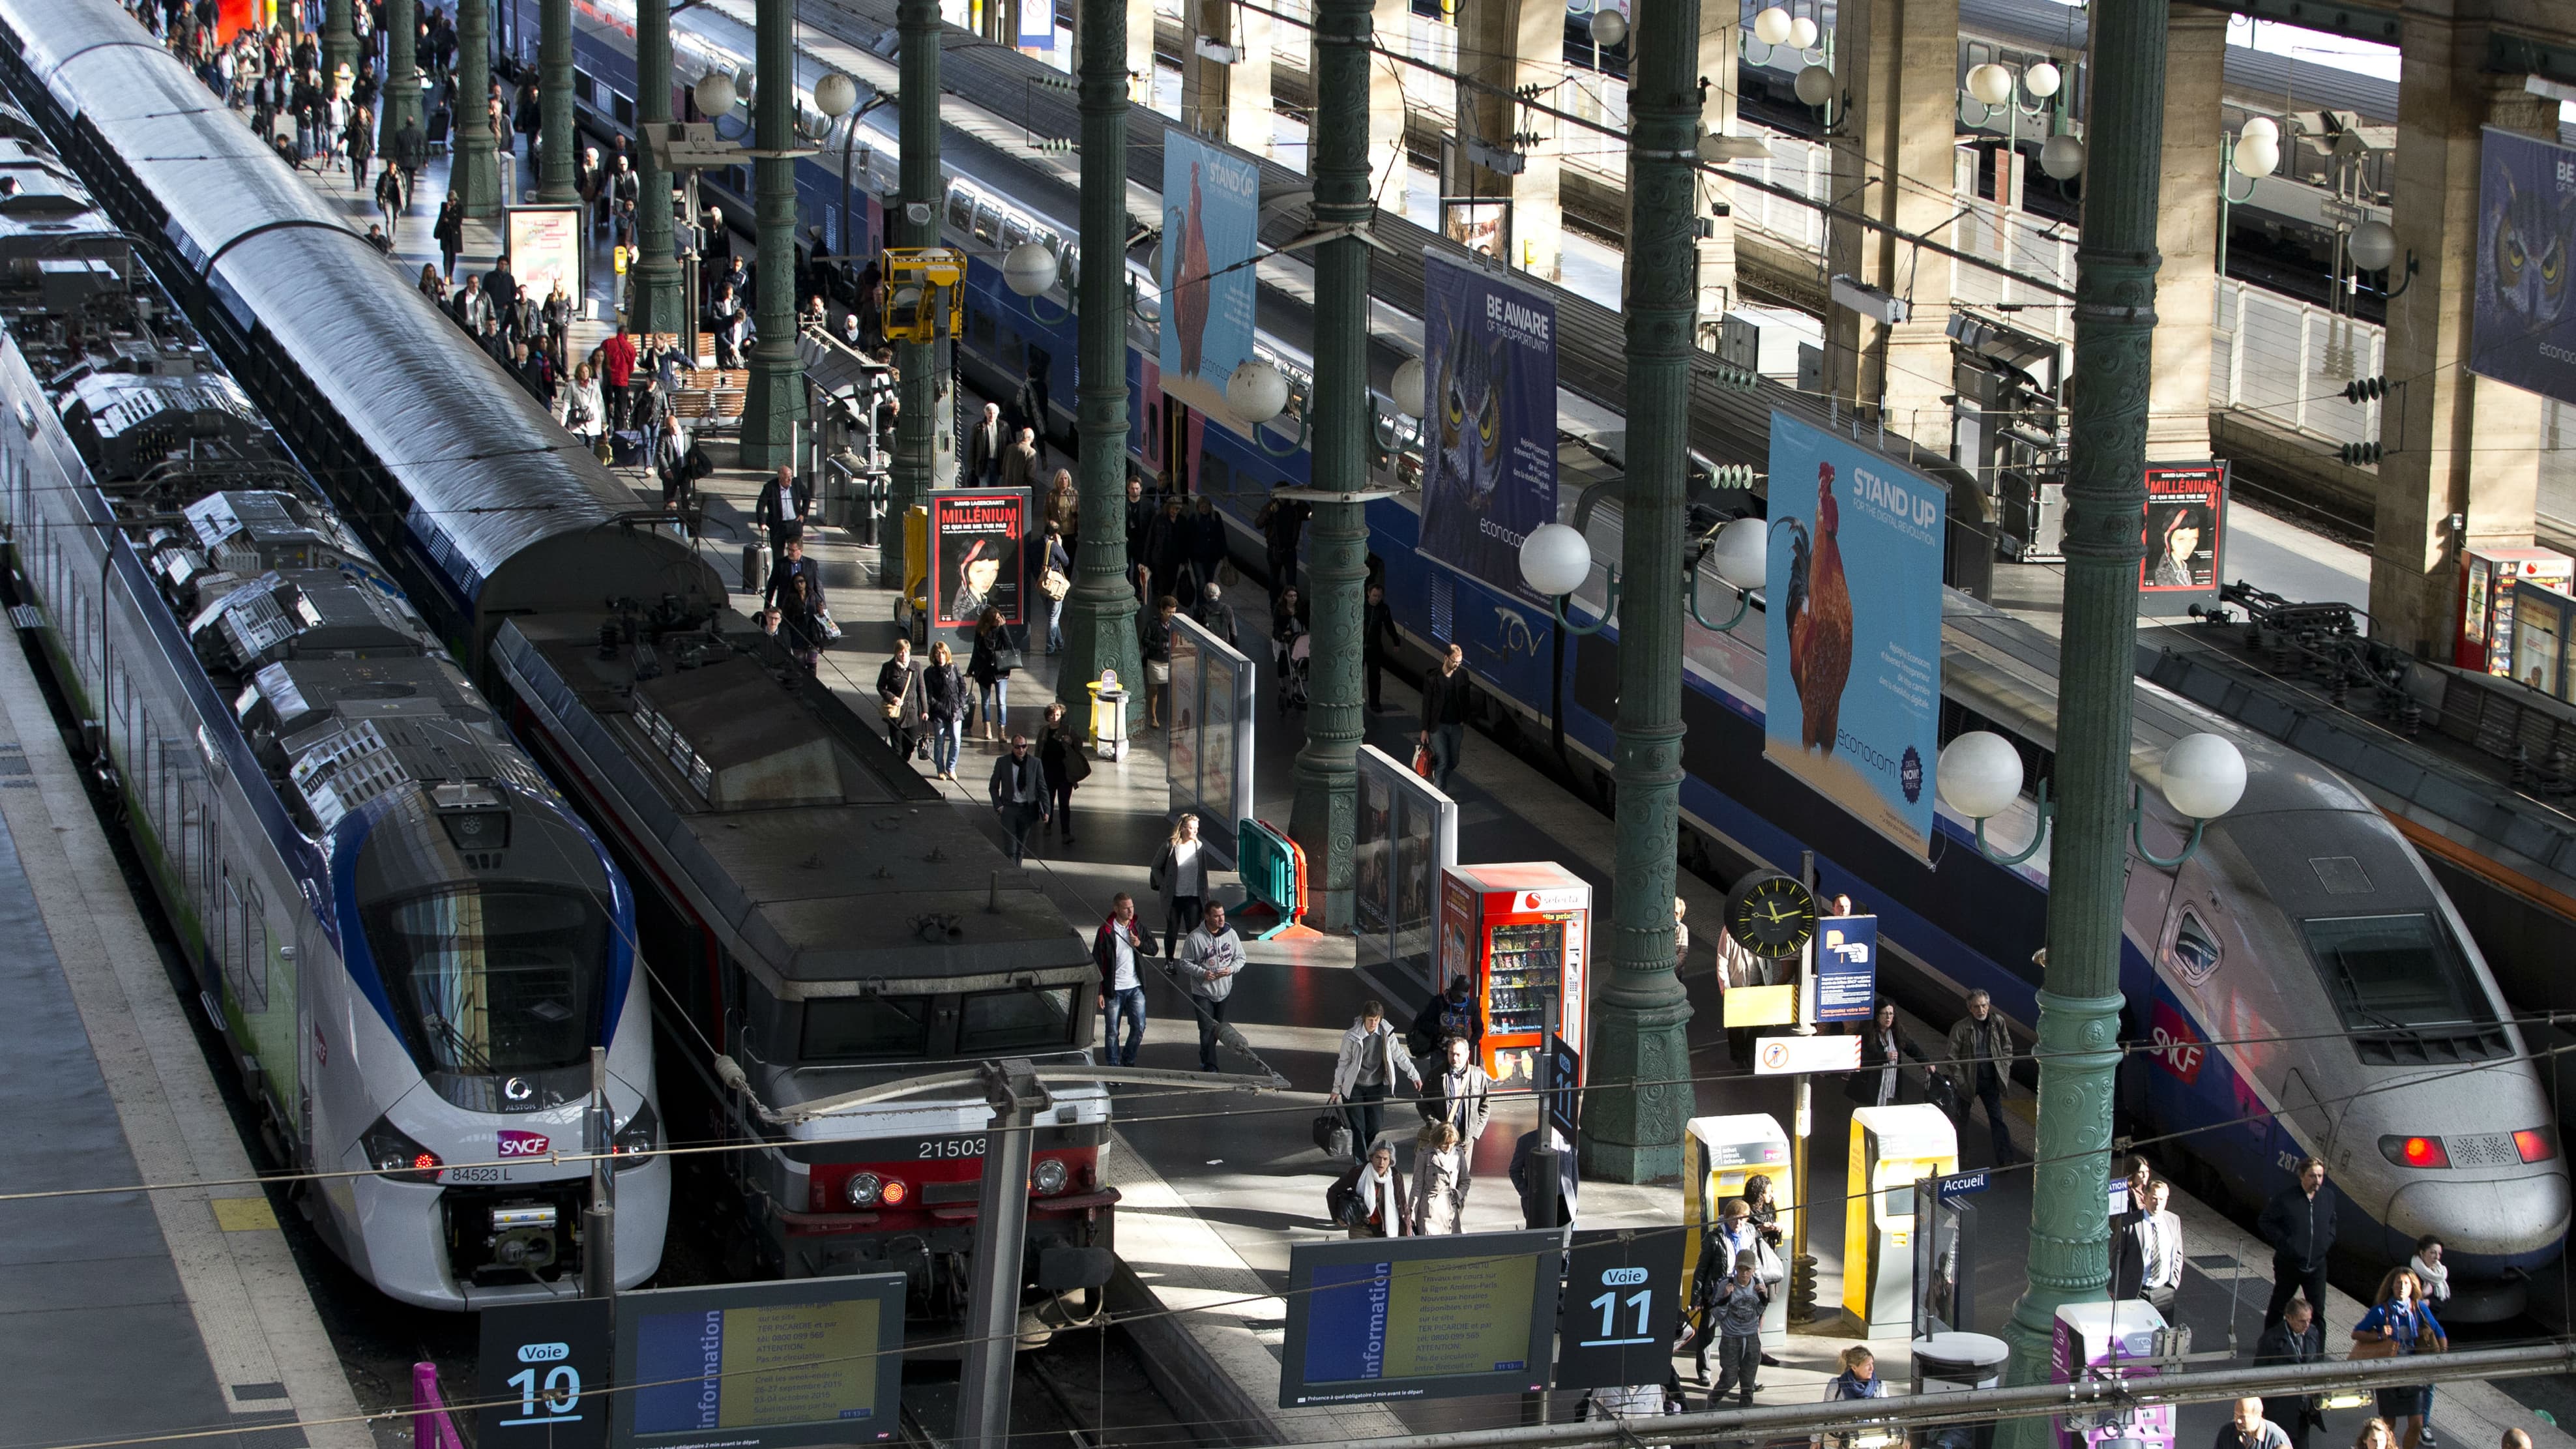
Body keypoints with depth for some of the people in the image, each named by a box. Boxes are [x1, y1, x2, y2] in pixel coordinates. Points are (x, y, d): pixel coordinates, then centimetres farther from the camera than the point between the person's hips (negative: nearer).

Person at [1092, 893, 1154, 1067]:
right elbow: (1097, 962, -6)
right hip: (1113, 989, -3)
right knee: (1112, 1032, 4)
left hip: (1135, 987, 3)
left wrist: (1140, 945, -10)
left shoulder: (1139, 927, 5)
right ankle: (1113, 1065, 16)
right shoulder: (1106, 931, -8)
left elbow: (1153, 949, 13)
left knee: (1139, 1027, 0)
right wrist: (1099, 991, -9)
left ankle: (1128, 1061, 19)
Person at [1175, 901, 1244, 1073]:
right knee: (1207, 1028, -12)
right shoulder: (1195, 938, -14)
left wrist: (1231, 969, -14)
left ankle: (1204, 1059, 39)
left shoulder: (1230, 934, -2)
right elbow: (1185, 962, -7)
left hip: (1224, 992, 4)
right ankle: (1210, 1067, -9)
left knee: (1217, 1028, 18)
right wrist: (1202, 973, -22)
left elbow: (1240, 958, 7)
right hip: (1202, 992, -4)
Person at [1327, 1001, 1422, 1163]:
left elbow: (1399, 1056, 5)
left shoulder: (1387, 1034, -7)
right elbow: (1343, 1063, -5)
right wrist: (1337, 1089, 0)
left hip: (1376, 1086, 3)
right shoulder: (1352, 1037, -15)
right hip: (1354, 1088, -3)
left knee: (1375, 1125, 2)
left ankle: (1363, 1153, 28)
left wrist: (1414, 1075, 6)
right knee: (1358, 1127, -7)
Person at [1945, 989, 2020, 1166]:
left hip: (1990, 1079, 2)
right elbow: (1953, 1057, -8)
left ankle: (2005, 1158, -5)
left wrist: (2004, 1069, 2)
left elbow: (2007, 1047, 10)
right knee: (1962, 1118, 12)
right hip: (1968, 1079, -2)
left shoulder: (1998, 1022, -3)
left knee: (1997, 1118, -3)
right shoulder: (1961, 1028, -13)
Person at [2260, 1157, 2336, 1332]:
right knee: (2278, 1306, 13)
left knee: (2318, 1311, 4)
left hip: (2317, 1264, 3)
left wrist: (2328, 1240, 3)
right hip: (2289, 1264, -3)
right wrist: (2283, 1240, -15)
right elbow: (2264, 1221, -7)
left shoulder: (2328, 1198, 0)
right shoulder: (2285, 1198, -16)